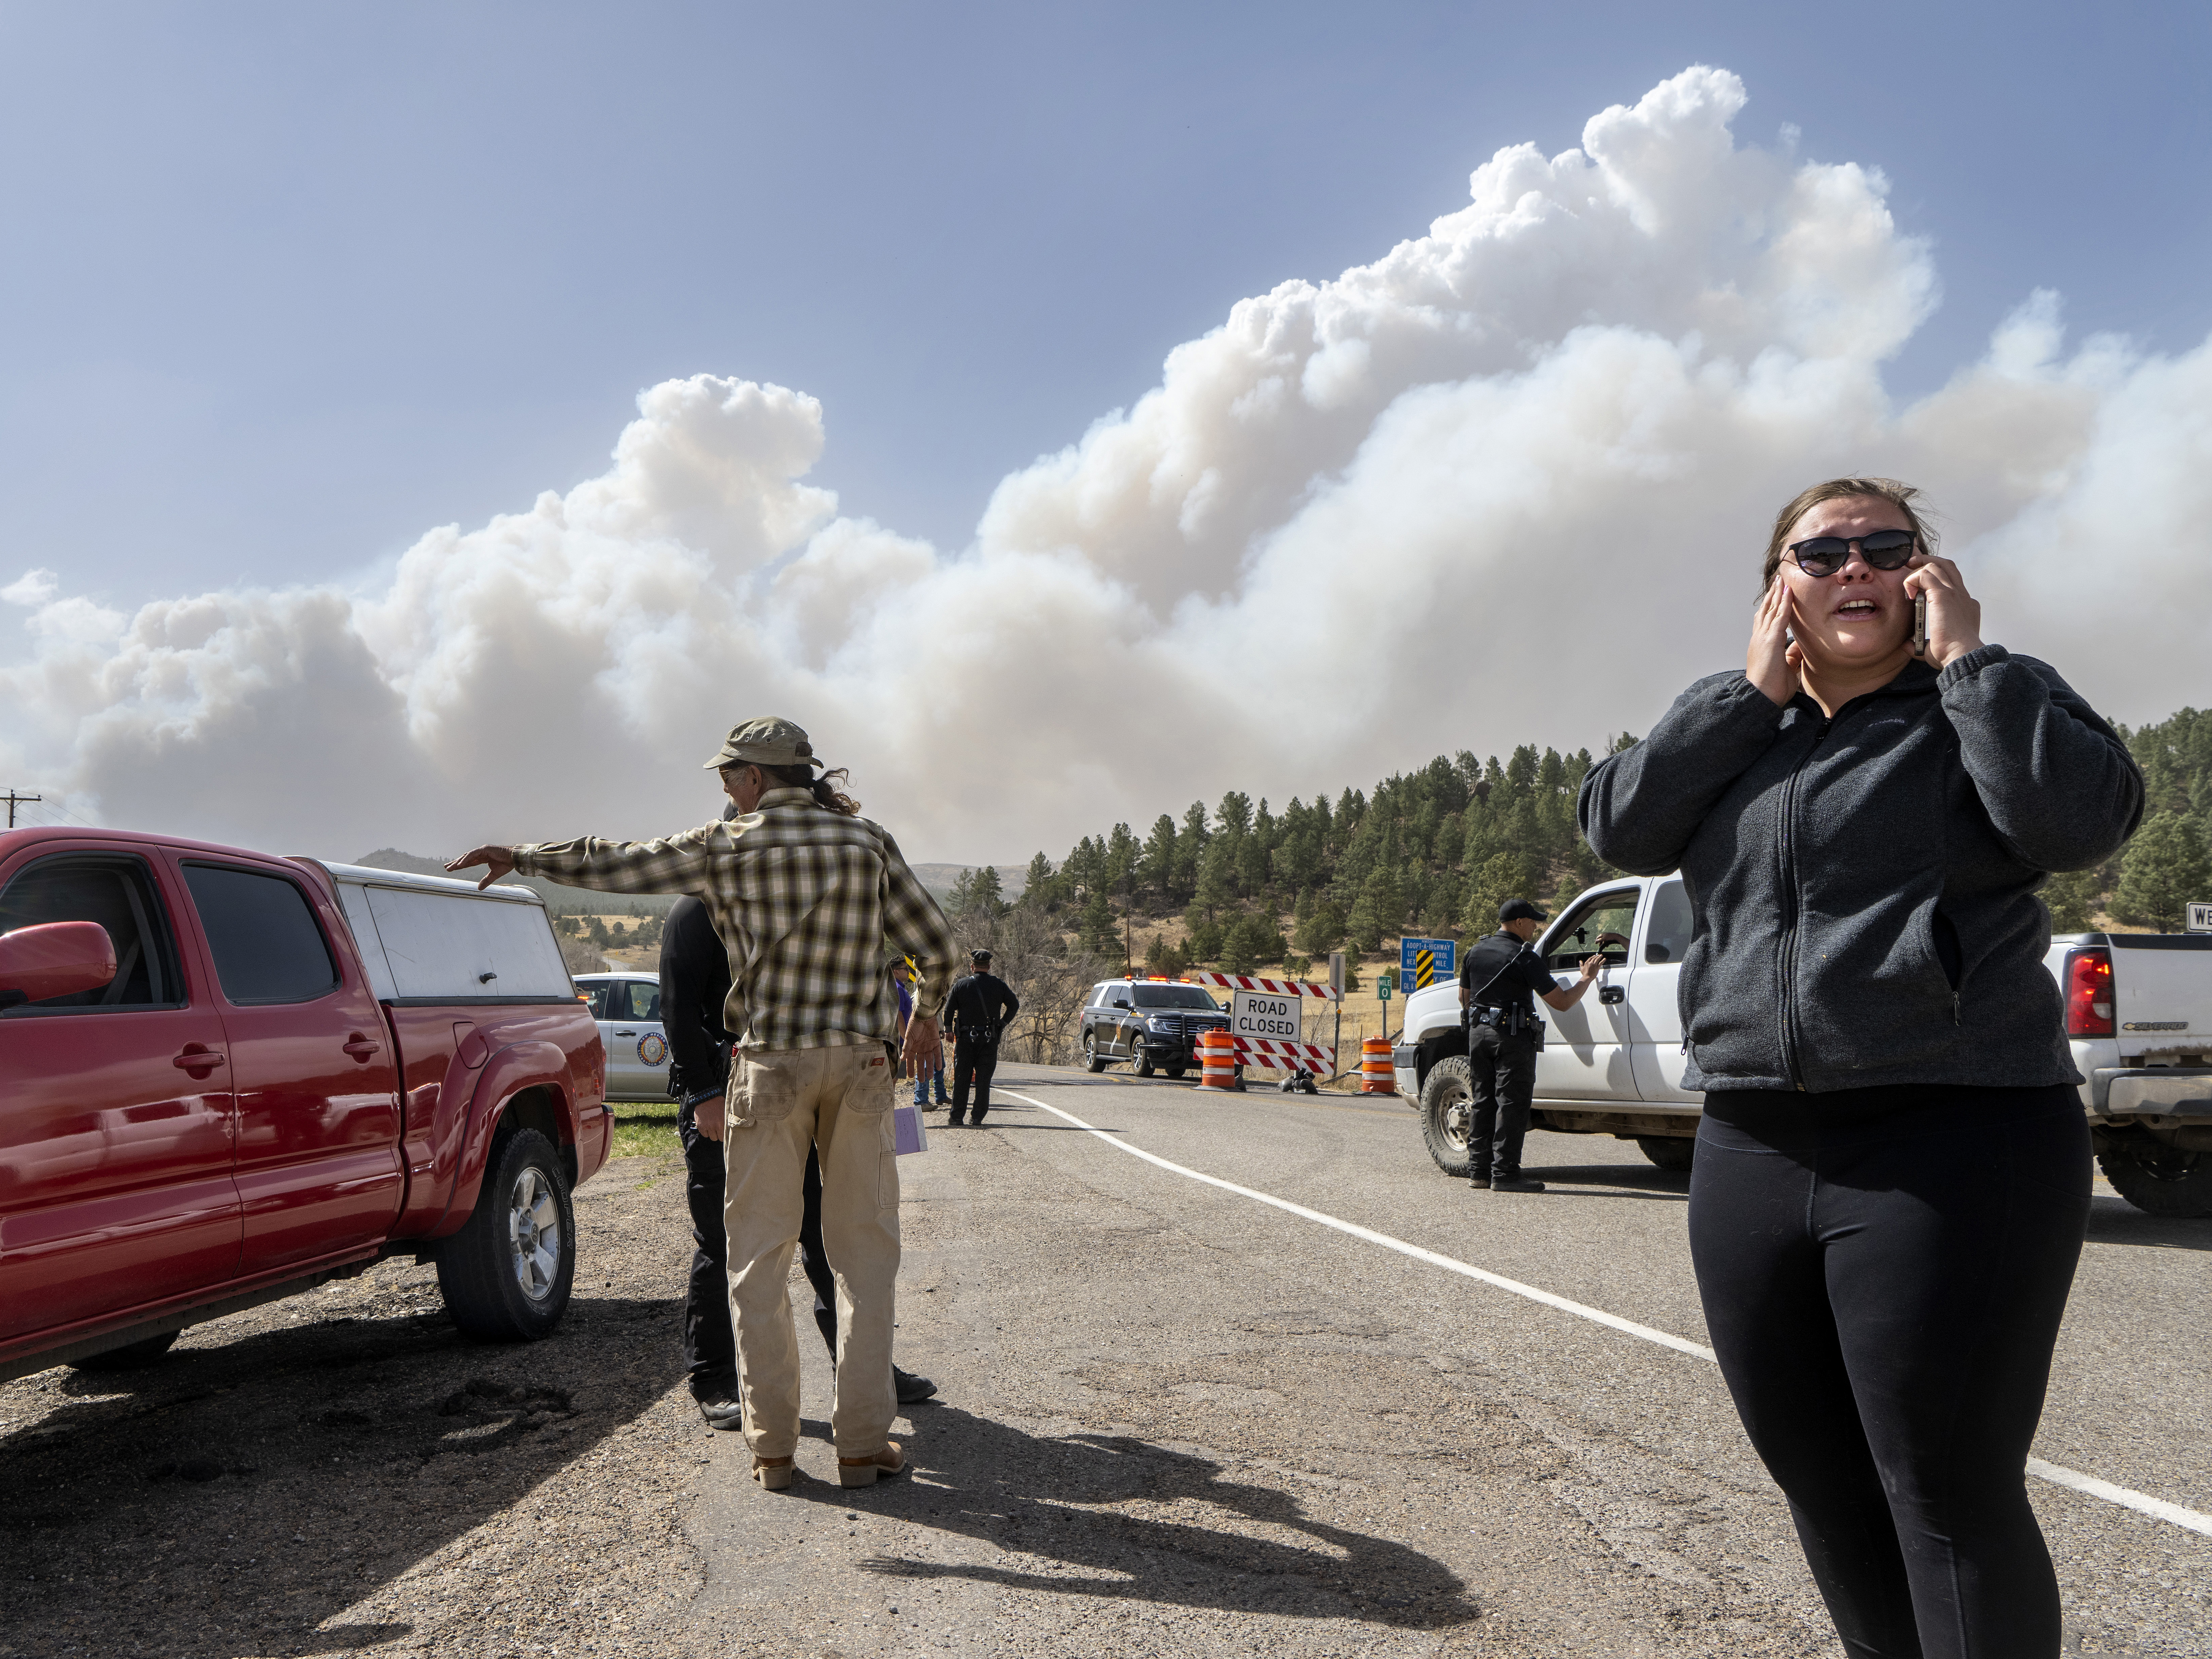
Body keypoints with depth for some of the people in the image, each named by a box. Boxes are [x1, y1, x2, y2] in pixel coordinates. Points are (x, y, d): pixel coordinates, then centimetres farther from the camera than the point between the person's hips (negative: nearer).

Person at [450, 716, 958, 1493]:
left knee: (760, 1254, 8)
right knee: (864, 1249, 6)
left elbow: (612, 865, 8)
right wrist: (925, 1017, 22)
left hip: (770, 1064, -1)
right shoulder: (867, 840, 4)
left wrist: (518, 858, 22)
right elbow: (935, 944, 4)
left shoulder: (726, 847, 0)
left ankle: (772, 1445, 10)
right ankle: (862, 1442, 7)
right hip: (860, 1060, 2)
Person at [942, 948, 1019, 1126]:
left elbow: (949, 1009, 1)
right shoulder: (999, 985, 1)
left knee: (962, 1078, 7)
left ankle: (957, 1116, 9)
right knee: (984, 1079, 3)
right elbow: (1015, 1005, 5)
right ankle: (978, 1117, 2)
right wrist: (1003, 1023, 16)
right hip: (990, 1039, 0)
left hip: (965, 1038, 0)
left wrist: (949, 1030, 14)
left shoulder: (961, 985, -1)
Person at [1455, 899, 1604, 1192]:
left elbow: (1465, 999, 19)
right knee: (1511, 1105, -3)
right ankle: (1504, 1174, -5)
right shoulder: (1525, 958, -11)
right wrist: (1587, 978, 5)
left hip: (1479, 1033, 7)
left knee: (1484, 1103, 12)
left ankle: (1479, 1171, 14)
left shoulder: (1475, 952, 10)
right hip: (1512, 1036, -7)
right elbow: (1561, 1002, -10)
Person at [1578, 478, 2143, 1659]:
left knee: (1951, 1496, -2)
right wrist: (1756, 691, -2)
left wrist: (1964, 655, -8)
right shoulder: (1729, 729, 15)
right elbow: (1619, 823, 0)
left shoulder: (1987, 705, 3)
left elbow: (2083, 816, -16)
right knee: (1818, 1481, 14)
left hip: (1955, 1149, -5)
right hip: (1751, 1152, 5)